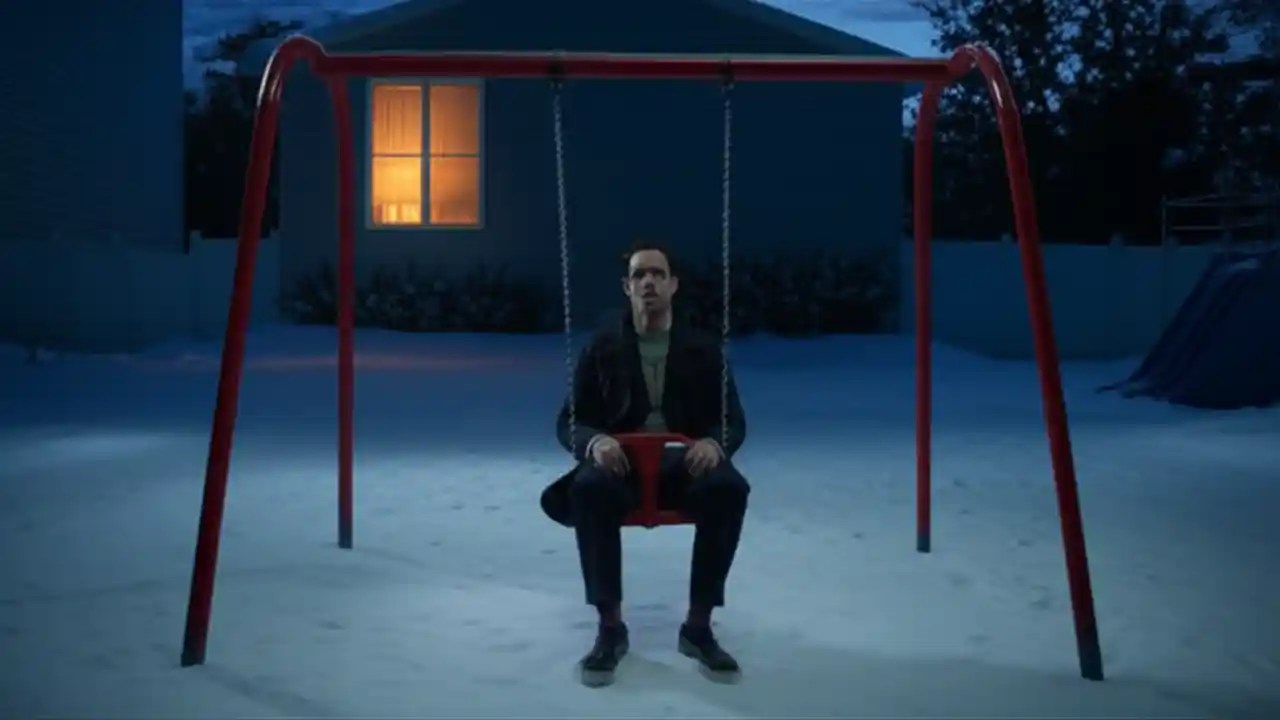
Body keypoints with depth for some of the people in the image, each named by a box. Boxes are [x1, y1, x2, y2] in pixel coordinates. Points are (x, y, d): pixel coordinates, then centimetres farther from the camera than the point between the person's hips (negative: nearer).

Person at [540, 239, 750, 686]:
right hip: (620, 463, 0)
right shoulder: (602, 348, 7)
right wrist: (596, 441, -22)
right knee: (589, 487, -37)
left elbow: (734, 421, 7)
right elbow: (568, 423, 4)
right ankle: (610, 627, -23)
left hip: (685, 464, 1)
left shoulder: (704, 348, 9)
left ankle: (698, 626, -19)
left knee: (728, 487, -34)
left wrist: (714, 443, -19)